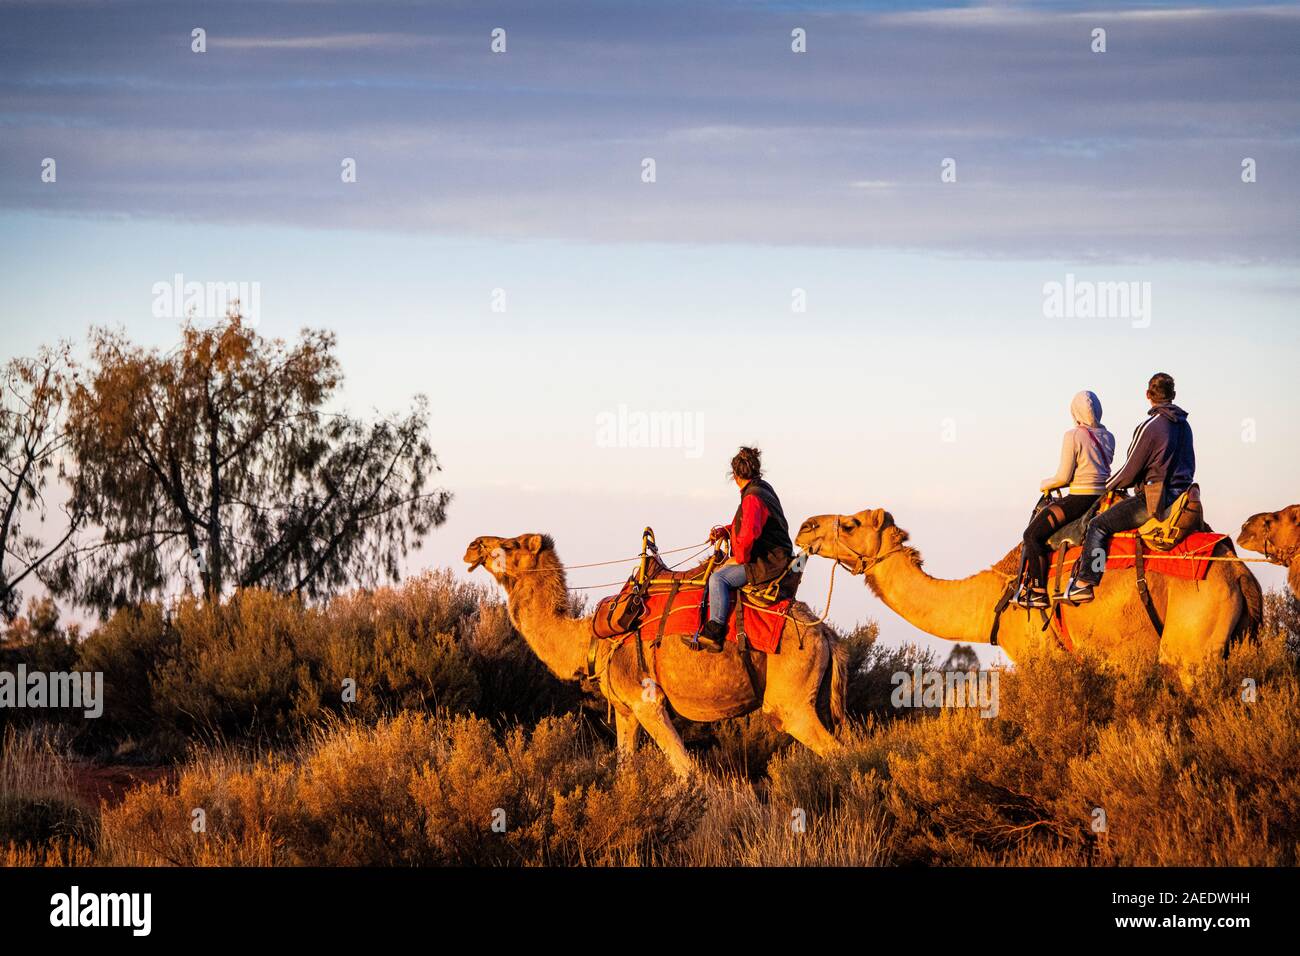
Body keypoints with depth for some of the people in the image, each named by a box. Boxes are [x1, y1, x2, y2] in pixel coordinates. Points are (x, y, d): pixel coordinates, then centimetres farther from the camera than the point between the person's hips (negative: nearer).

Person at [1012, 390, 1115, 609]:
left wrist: (1046, 484, 9)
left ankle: (1038, 592, -8)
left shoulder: (1073, 436, -11)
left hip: (1079, 499, -8)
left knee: (1033, 534, 0)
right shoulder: (1108, 437, 10)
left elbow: (1063, 477, -12)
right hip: (1102, 498, 8)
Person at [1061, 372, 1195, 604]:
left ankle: (1084, 583, -16)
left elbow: (1130, 472, -11)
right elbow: (1189, 466, 19)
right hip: (1180, 496, 8)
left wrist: (1108, 487, 7)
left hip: (1153, 501, -8)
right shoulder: (1184, 425, 9)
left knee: (1098, 525, -4)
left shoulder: (1150, 427, -14)